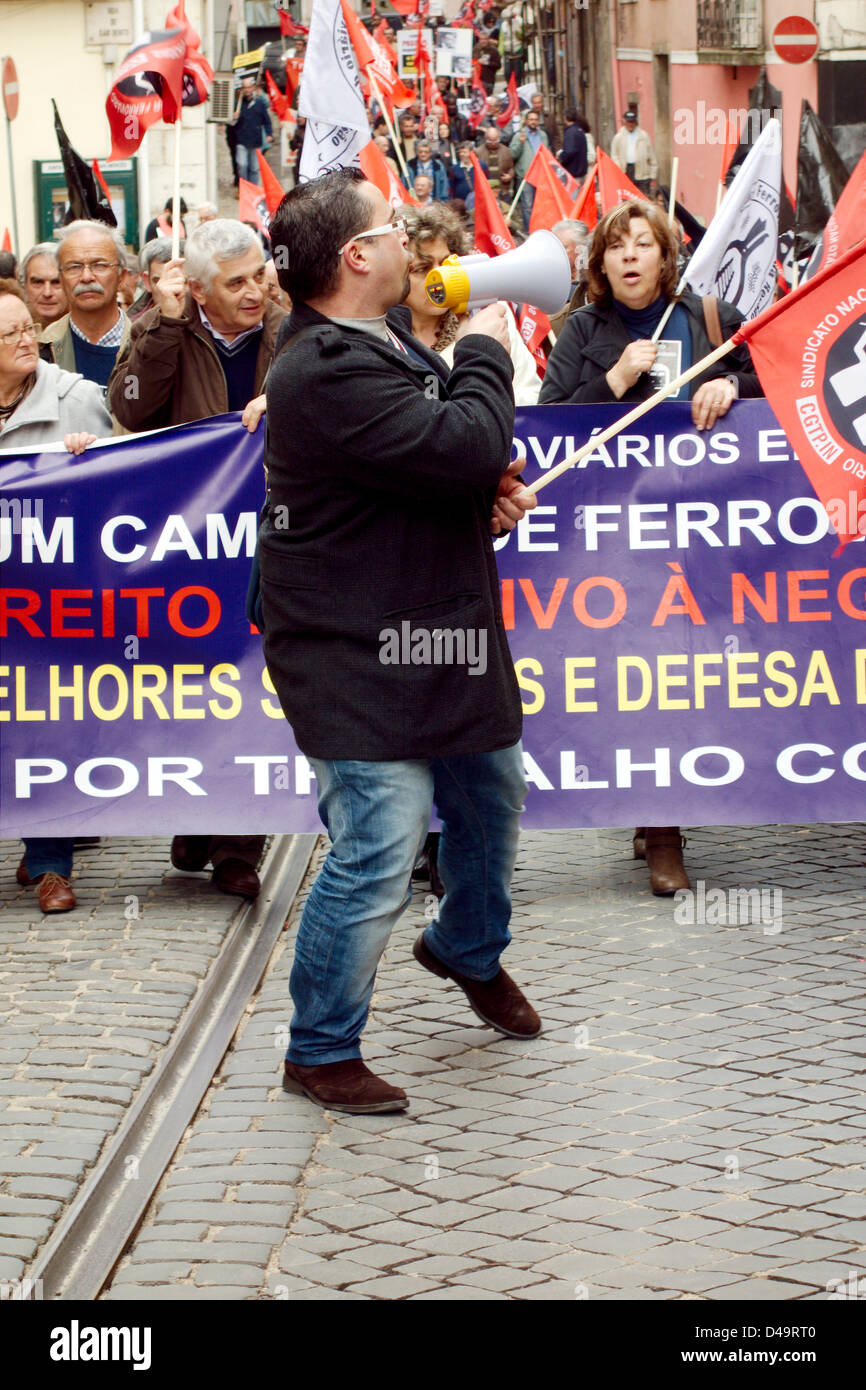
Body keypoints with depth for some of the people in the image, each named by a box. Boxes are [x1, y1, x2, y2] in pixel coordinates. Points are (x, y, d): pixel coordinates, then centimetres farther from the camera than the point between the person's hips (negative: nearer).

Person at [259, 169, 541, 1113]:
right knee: (379, 850, -11)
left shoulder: (385, 342, 11)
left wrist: (495, 487, -2)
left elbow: (469, 463, 22)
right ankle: (319, 1053, 5)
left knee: (491, 795, 24)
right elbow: (465, 449, -29)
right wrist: (486, 356, -10)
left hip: (437, 633, 10)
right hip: (357, 658, -10)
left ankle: (469, 949, 51)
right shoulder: (326, 374, -24)